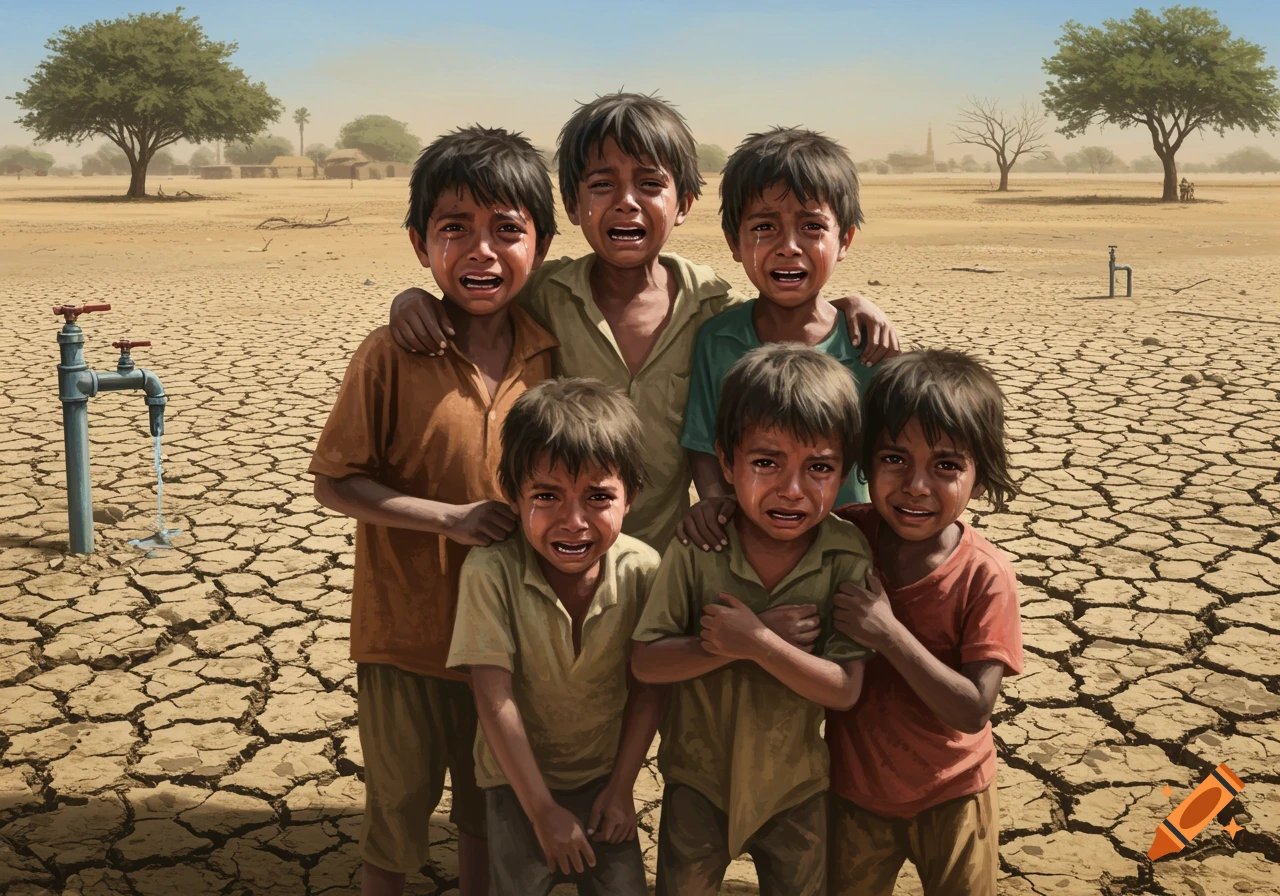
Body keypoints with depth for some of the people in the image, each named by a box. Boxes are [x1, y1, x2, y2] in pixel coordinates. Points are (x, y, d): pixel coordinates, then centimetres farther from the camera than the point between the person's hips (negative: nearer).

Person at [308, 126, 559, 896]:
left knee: (491, 804, 22)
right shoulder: (392, 355, -16)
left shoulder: (550, 353, -5)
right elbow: (335, 483, -12)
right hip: (407, 629, -3)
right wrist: (450, 518, -22)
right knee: (400, 805, 16)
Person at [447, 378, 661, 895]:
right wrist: (542, 809, -17)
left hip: (604, 773, 2)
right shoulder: (490, 572, -26)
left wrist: (622, 787, -5)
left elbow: (648, 686, -8)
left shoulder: (642, 571, -20)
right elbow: (494, 697, -21)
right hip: (518, 779, -1)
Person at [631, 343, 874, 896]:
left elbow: (844, 690, -21)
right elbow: (646, 662, -19)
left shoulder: (846, 560, -19)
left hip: (794, 787, 0)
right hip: (698, 778, 0)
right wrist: (756, 639, -29)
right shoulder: (695, 549, -20)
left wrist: (754, 641, -32)